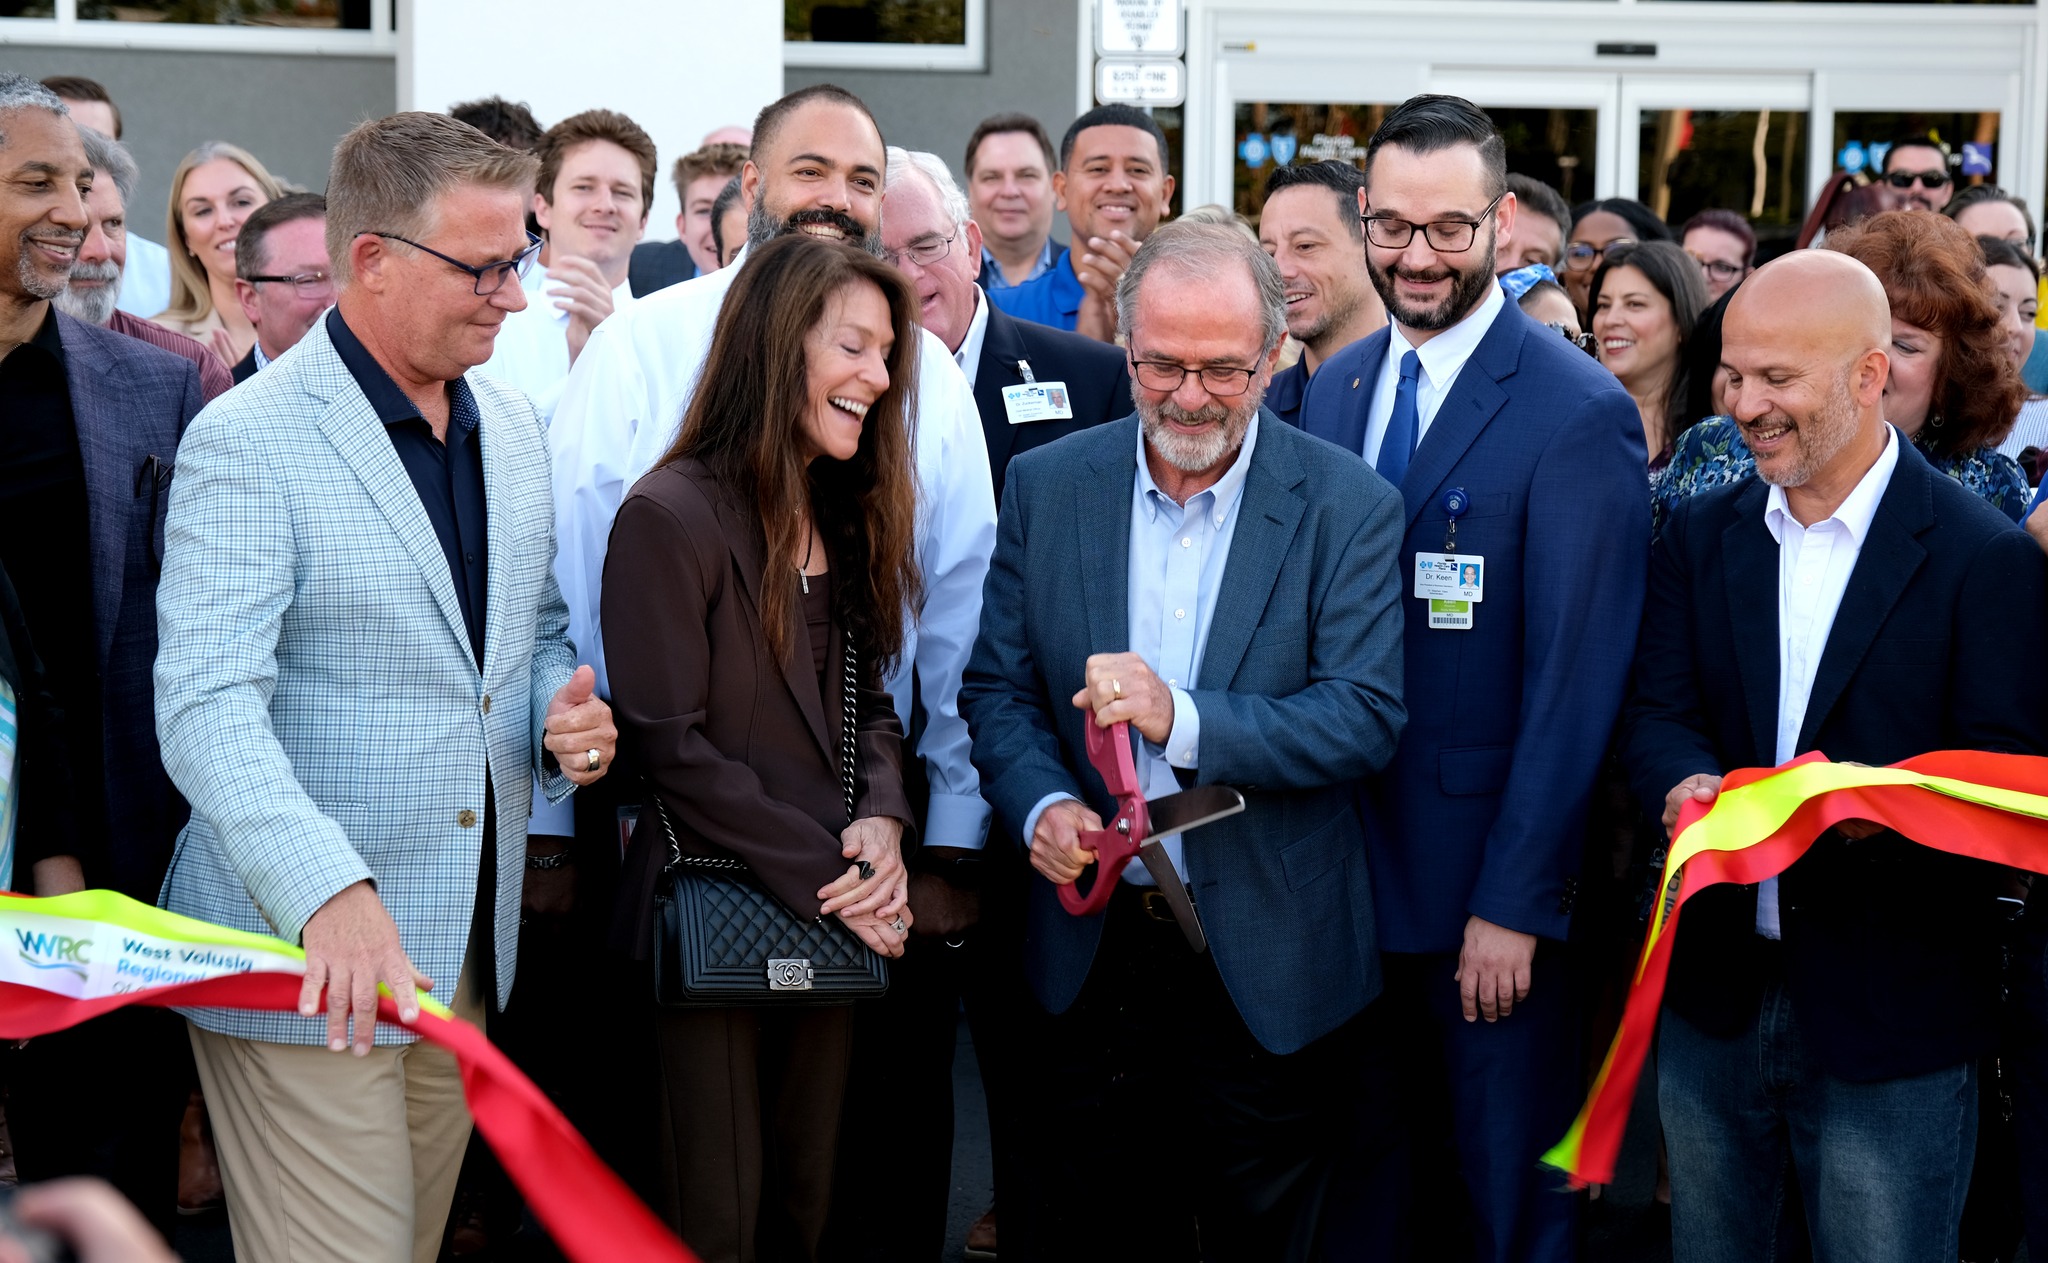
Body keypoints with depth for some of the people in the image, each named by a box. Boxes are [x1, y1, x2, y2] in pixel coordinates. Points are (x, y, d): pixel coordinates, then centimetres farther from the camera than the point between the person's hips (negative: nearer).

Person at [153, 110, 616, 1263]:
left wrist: (567, 713, -1)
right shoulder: (248, 443, -12)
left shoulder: (514, 427, 12)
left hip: (470, 952, 7)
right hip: (305, 954, -7)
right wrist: (330, 894, -35)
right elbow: (208, 706, -21)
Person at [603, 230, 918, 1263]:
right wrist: (825, 871, -16)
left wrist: (882, 823, -7)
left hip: (829, 918, 7)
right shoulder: (672, 518, -12)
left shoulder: (852, 518, 13)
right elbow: (669, 743, -16)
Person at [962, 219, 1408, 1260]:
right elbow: (997, 686, 4)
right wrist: (1040, 805, -16)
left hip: (1266, 968, -2)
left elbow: (1367, 717, -14)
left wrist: (1186, 719, -27)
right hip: (1094, 952, 2)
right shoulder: (1046, 485, 1)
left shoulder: (1347, 507, -8)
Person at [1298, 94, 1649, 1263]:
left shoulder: (1580, 414, -13)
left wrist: (1515, 904, -17)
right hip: (1345, 861, 6)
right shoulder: (1335, 388, 8)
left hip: (1488, 879, -6)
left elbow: (1575, 682, -15)